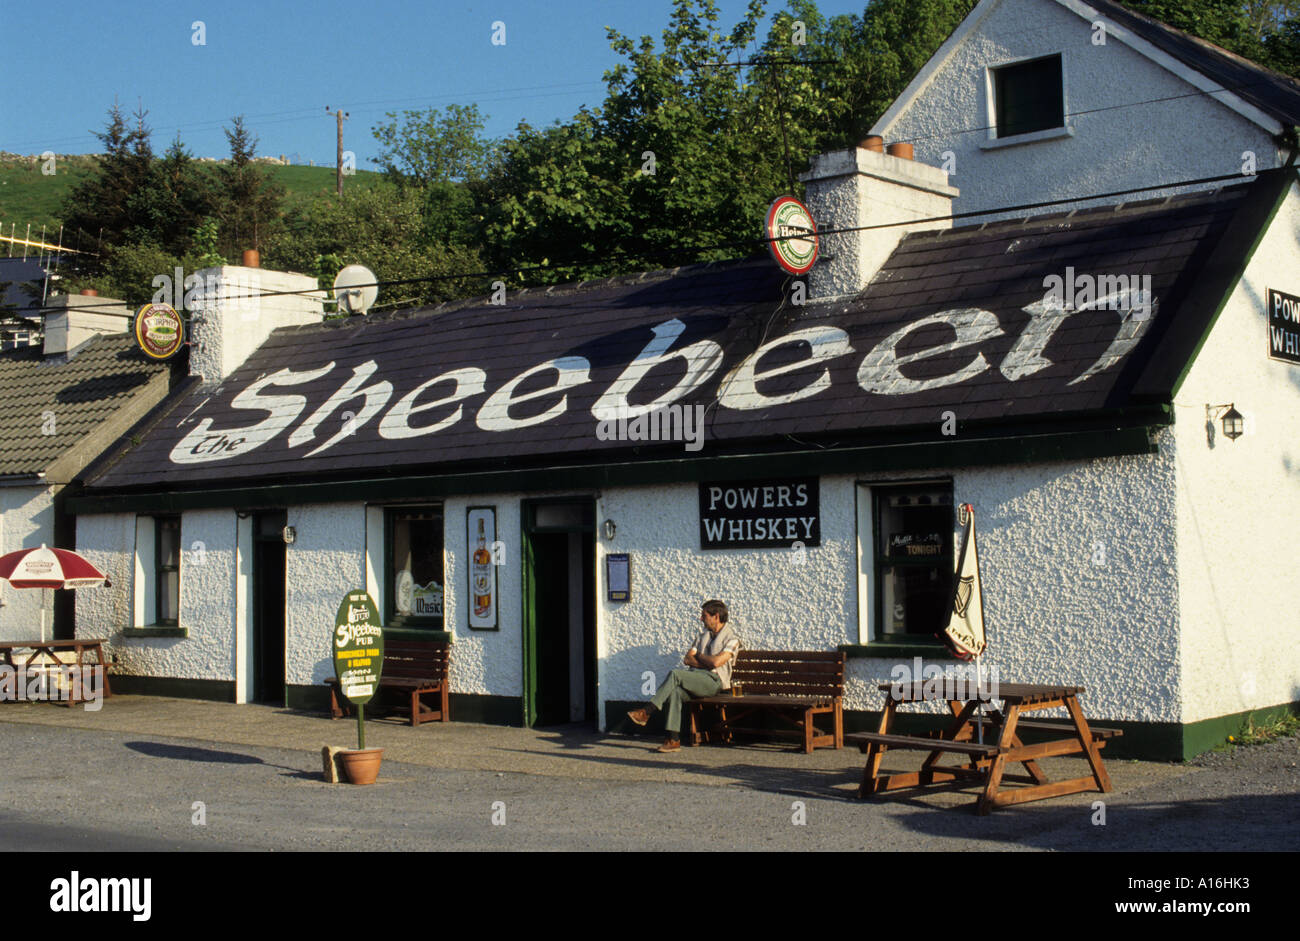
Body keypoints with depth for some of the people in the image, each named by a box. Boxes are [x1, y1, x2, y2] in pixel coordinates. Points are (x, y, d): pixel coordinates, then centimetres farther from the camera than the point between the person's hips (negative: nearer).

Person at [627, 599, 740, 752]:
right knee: (675, 691, -29)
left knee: (675, 674, -28)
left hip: (714, 681, -6)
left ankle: (646, 712, -25)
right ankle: (674, 739, -32)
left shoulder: (732, 639, 2)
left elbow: (716, 661, -14)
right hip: (696, 679, 6)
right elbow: (687, 659, 14)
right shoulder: (704, 636, 26)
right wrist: (706, 663, -2)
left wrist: (698, 655, 3)